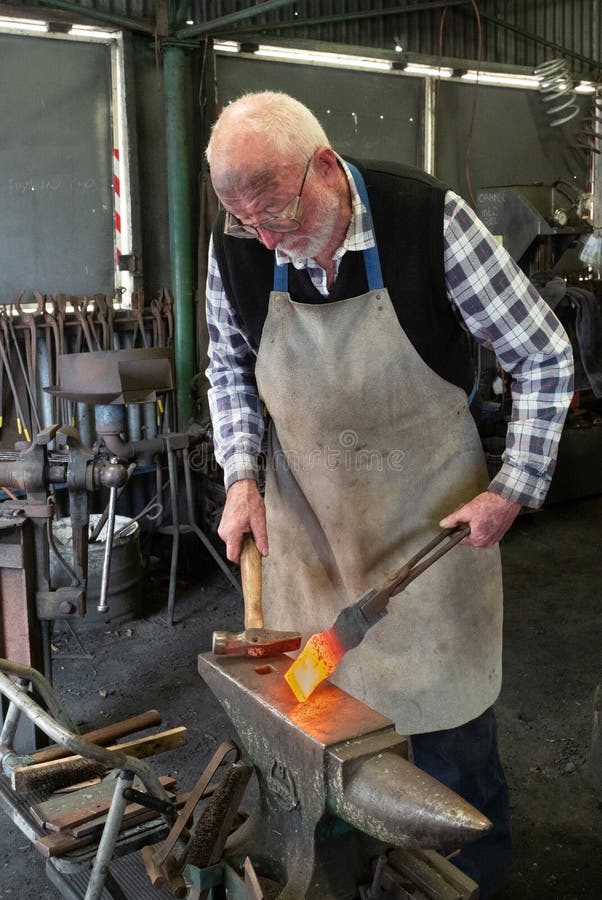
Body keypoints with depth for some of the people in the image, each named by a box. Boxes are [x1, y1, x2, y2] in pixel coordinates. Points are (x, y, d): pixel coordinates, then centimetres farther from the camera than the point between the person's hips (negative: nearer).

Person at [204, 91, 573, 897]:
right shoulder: (236, 248, -10)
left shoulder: (429, 219, -20)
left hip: (428, 519, -3)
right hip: (303, 515, 3)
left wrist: (513, 490, -12)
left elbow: (544, 358, -9)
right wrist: (240, 476, -2)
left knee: (446, 712, 7)